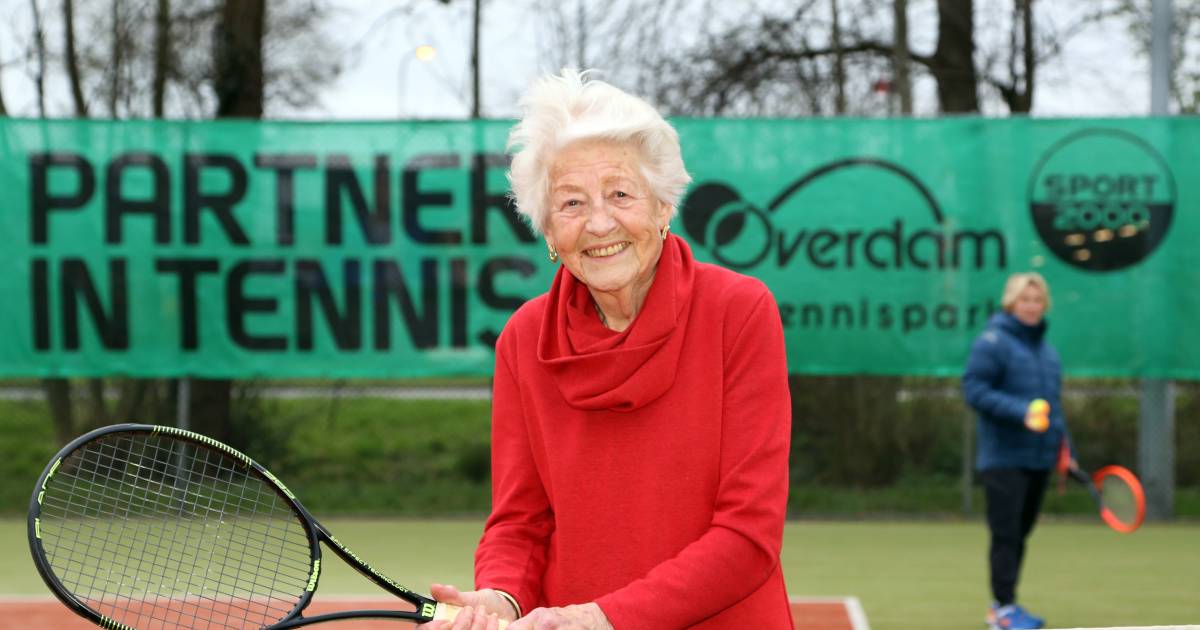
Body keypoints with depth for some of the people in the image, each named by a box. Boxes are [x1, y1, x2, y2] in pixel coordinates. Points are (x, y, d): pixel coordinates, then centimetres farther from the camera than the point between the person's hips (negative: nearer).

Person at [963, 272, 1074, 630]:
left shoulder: (1045, 348, 17)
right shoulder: (993, 342, -7)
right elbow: (975, 390, -14)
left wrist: (1064, 447, 19)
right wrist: (1020, 413, -24)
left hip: (1038, 458, 7)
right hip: (1004, 457, -7)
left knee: (1020, 533, 10)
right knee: (1005, 533, -8)